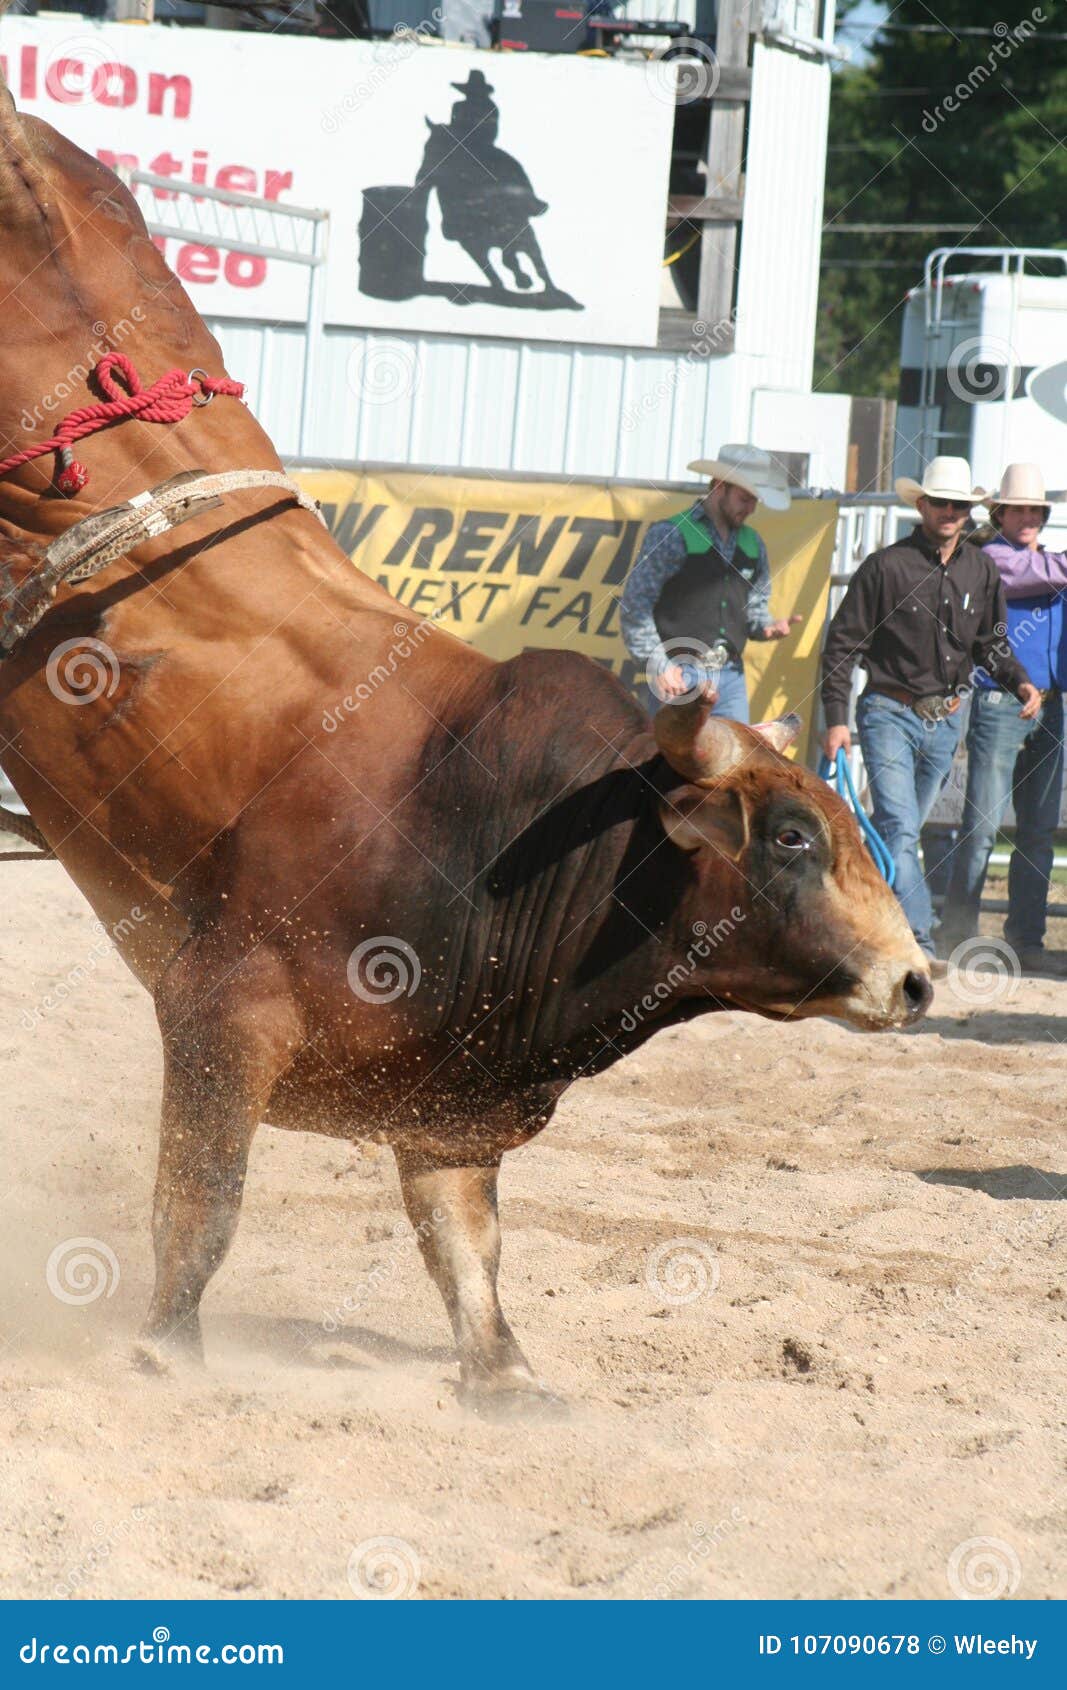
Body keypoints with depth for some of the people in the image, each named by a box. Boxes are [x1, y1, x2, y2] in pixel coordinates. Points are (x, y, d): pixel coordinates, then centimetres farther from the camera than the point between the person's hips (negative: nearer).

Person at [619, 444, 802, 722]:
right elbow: (634, 607, -7)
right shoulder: (670, 536, -5)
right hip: (679, 678, -6)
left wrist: (768, 626, 1)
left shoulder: (752, 544, 16)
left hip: (730, 677, 6)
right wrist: (658, 666, -12)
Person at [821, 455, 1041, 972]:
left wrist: (1018, 681, -2)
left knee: (902, 829, 14)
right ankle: (917, 941, -24)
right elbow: (842, 644, -5)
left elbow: (990, 643, 17)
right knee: (898, 828, -16)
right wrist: (836, 718, -9)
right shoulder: (886, 566, -9)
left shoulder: (981, 571, 6)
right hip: (890, 713, -5)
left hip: (946, 718, 5)